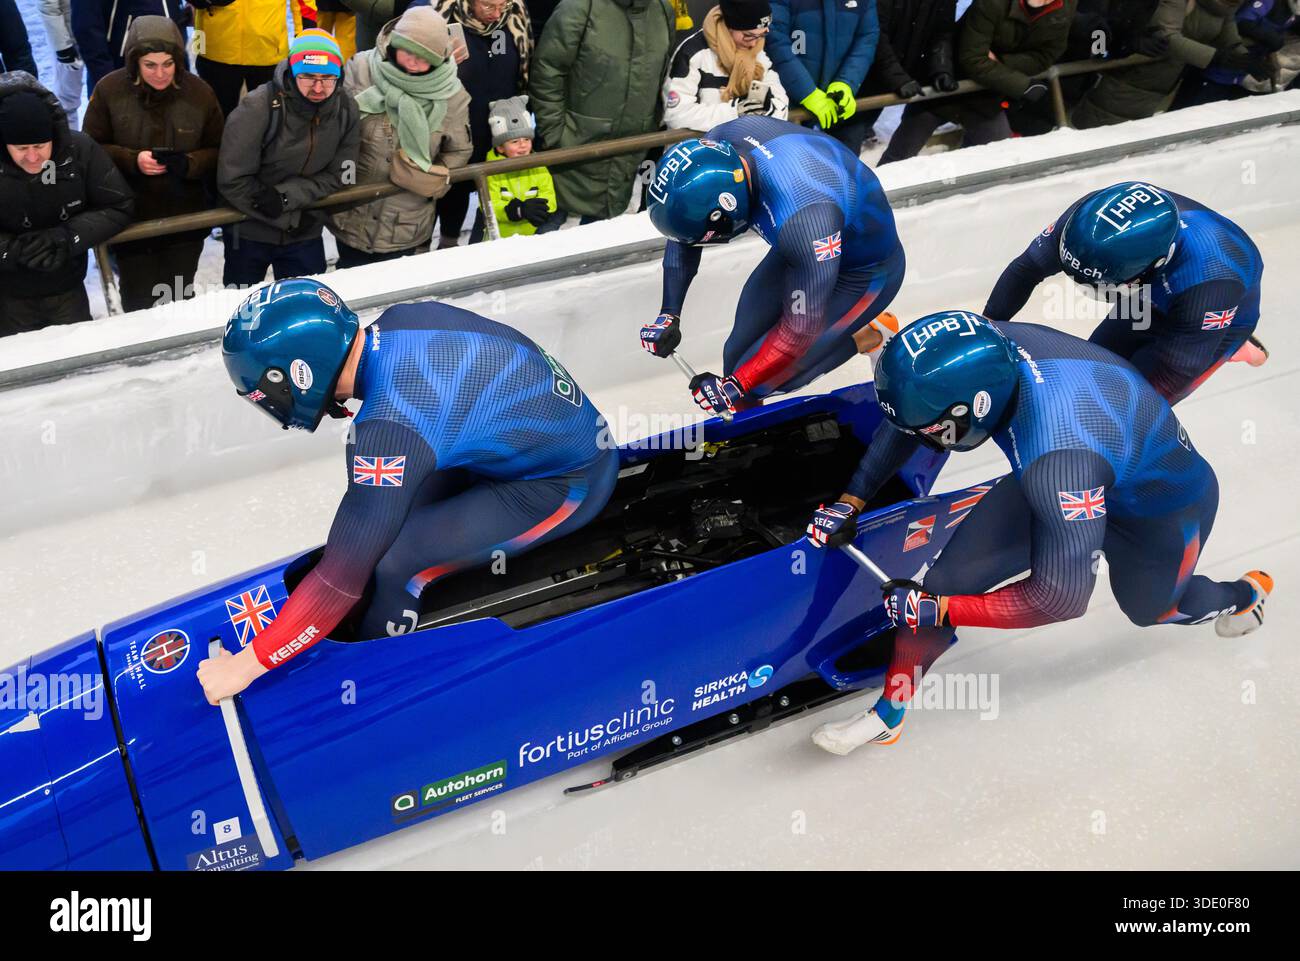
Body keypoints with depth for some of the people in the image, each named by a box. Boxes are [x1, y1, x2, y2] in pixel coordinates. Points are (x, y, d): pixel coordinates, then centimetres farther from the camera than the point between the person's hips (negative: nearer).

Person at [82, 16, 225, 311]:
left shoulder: (199, 92, -6)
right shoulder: (109, 90, -10)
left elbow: (219, 151, 1)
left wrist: (189, 163, -20)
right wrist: (131, 160, -22)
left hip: (186, 218, 1)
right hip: (130, 218, -1)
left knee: (180, 298, 15)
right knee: (139, 302, 6)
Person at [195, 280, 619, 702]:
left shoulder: (388, 428, -31)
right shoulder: (401, 318, -8)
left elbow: (343, 577, -27)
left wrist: (249, 662, -16)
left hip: (565, 485, -9)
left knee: (401, 566, -12)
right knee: (398, 508, 11)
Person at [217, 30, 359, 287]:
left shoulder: (345, 109, -11)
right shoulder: (258, 108, -24)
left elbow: (335, 177, -8)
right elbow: (232, 180, -21)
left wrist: (285, 196, -23)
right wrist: (291, 217, -19)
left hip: (305, 232, 3)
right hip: (249, 230, -3)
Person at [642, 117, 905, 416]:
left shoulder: (800, 217, -44)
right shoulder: (718, 144, -23)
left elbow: (802, 329, -33)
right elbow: (685, 220, -3)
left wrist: (736, 388, -23)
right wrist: (669, 315, -5)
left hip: (863, 272, -7)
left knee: (758, 377, -7)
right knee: (737, 356, 3)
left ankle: (869, 335, 9)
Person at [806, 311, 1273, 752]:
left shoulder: (1058, 459, -47)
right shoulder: (987, 346, -30)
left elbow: (1061, 598, -37)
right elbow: (912, 407, -9)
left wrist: (935, 609, -32)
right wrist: (851, 502, -8)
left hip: (1161, 509, -5)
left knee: (1149, 608, 27)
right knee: (952, 573, -10)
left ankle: (1243, 595, 61)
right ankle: (887, 714, 8)